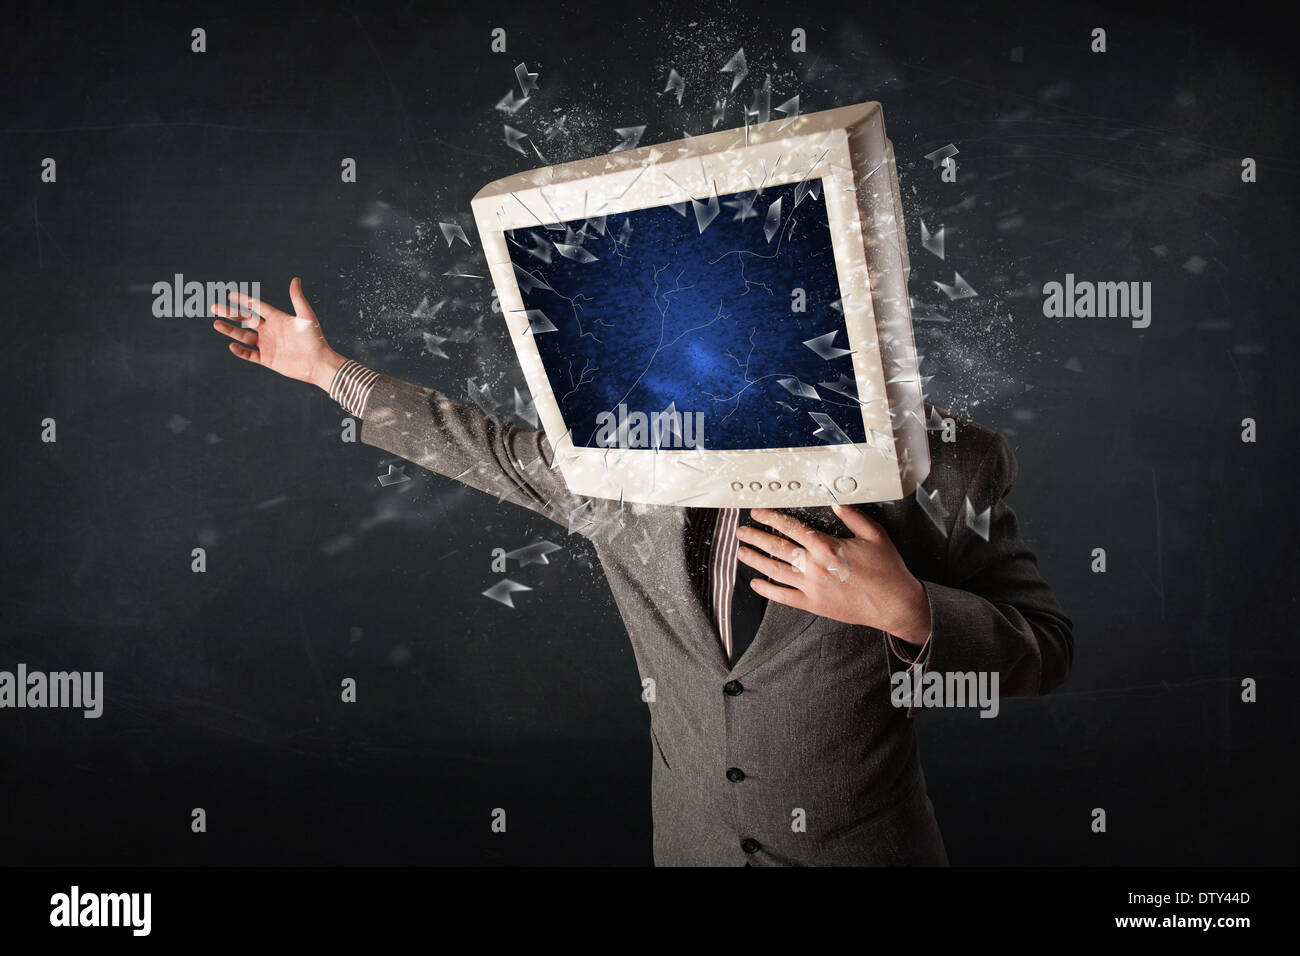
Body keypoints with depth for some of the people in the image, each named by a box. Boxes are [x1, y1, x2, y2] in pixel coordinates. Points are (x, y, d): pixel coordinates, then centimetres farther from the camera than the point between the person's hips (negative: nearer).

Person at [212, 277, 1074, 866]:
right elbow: (489, 449, 10)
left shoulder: (936, 465, -17)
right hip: (693, 837, 4)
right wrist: (328, 369, 15)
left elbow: (1046, 651, -10)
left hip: (856, 845, -3)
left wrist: (905, 608, -30)